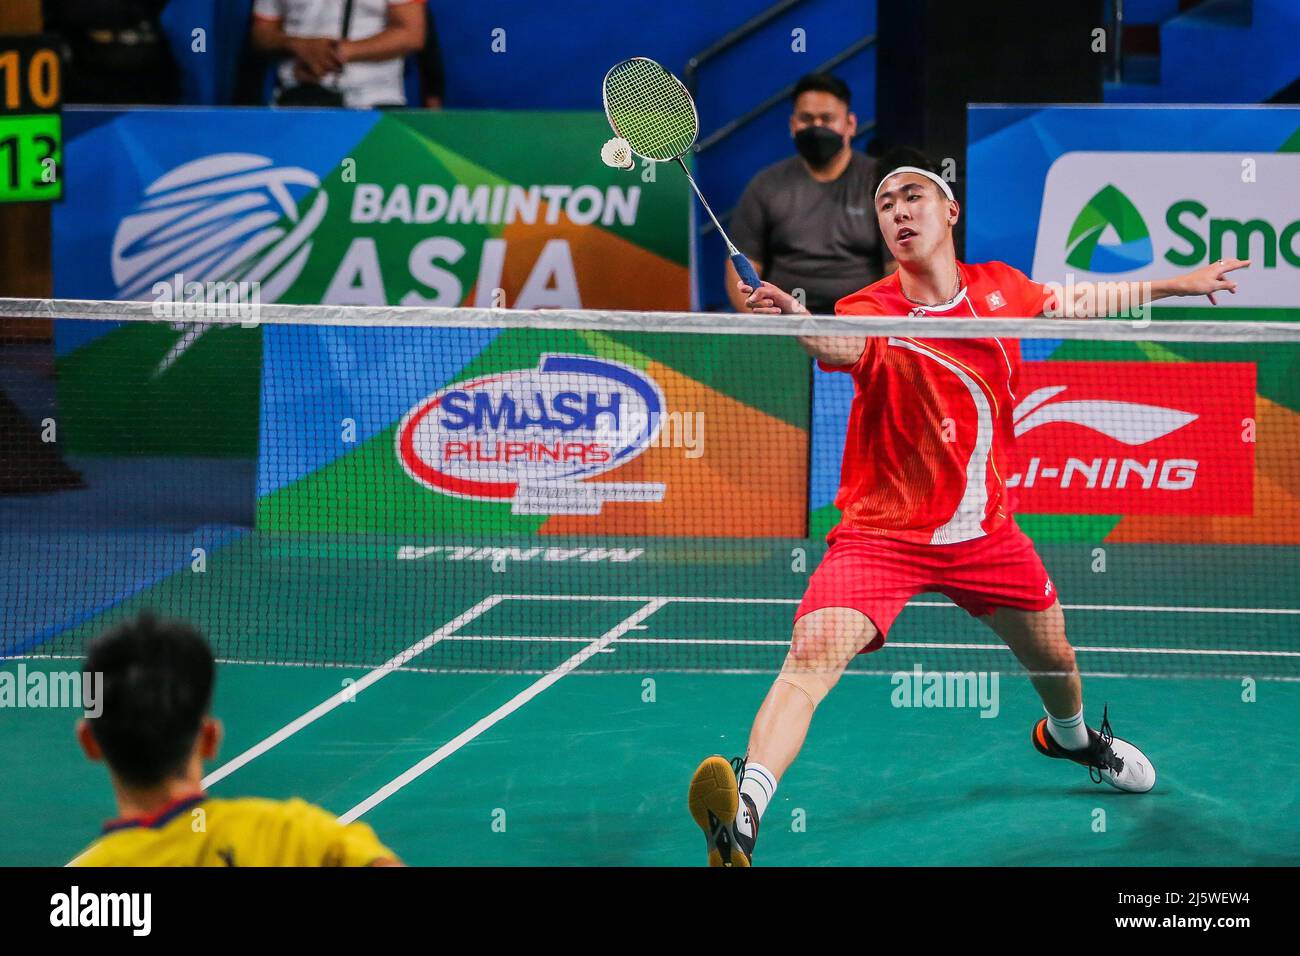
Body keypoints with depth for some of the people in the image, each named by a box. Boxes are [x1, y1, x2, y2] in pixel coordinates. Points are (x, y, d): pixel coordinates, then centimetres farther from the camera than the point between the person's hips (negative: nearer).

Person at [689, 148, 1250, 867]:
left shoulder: (998, 289, -3)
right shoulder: (872, 311, -17)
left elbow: (1078, 301, 19)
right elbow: (840, 344, -43)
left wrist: (1178, 284, 28)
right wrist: (794, 318, -67)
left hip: (985, 531, 5)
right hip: (883, 532, -5)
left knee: (1051, 656, 22)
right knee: (811, 655, -27)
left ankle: (1069, 735, 59)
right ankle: (744, 813, -37)